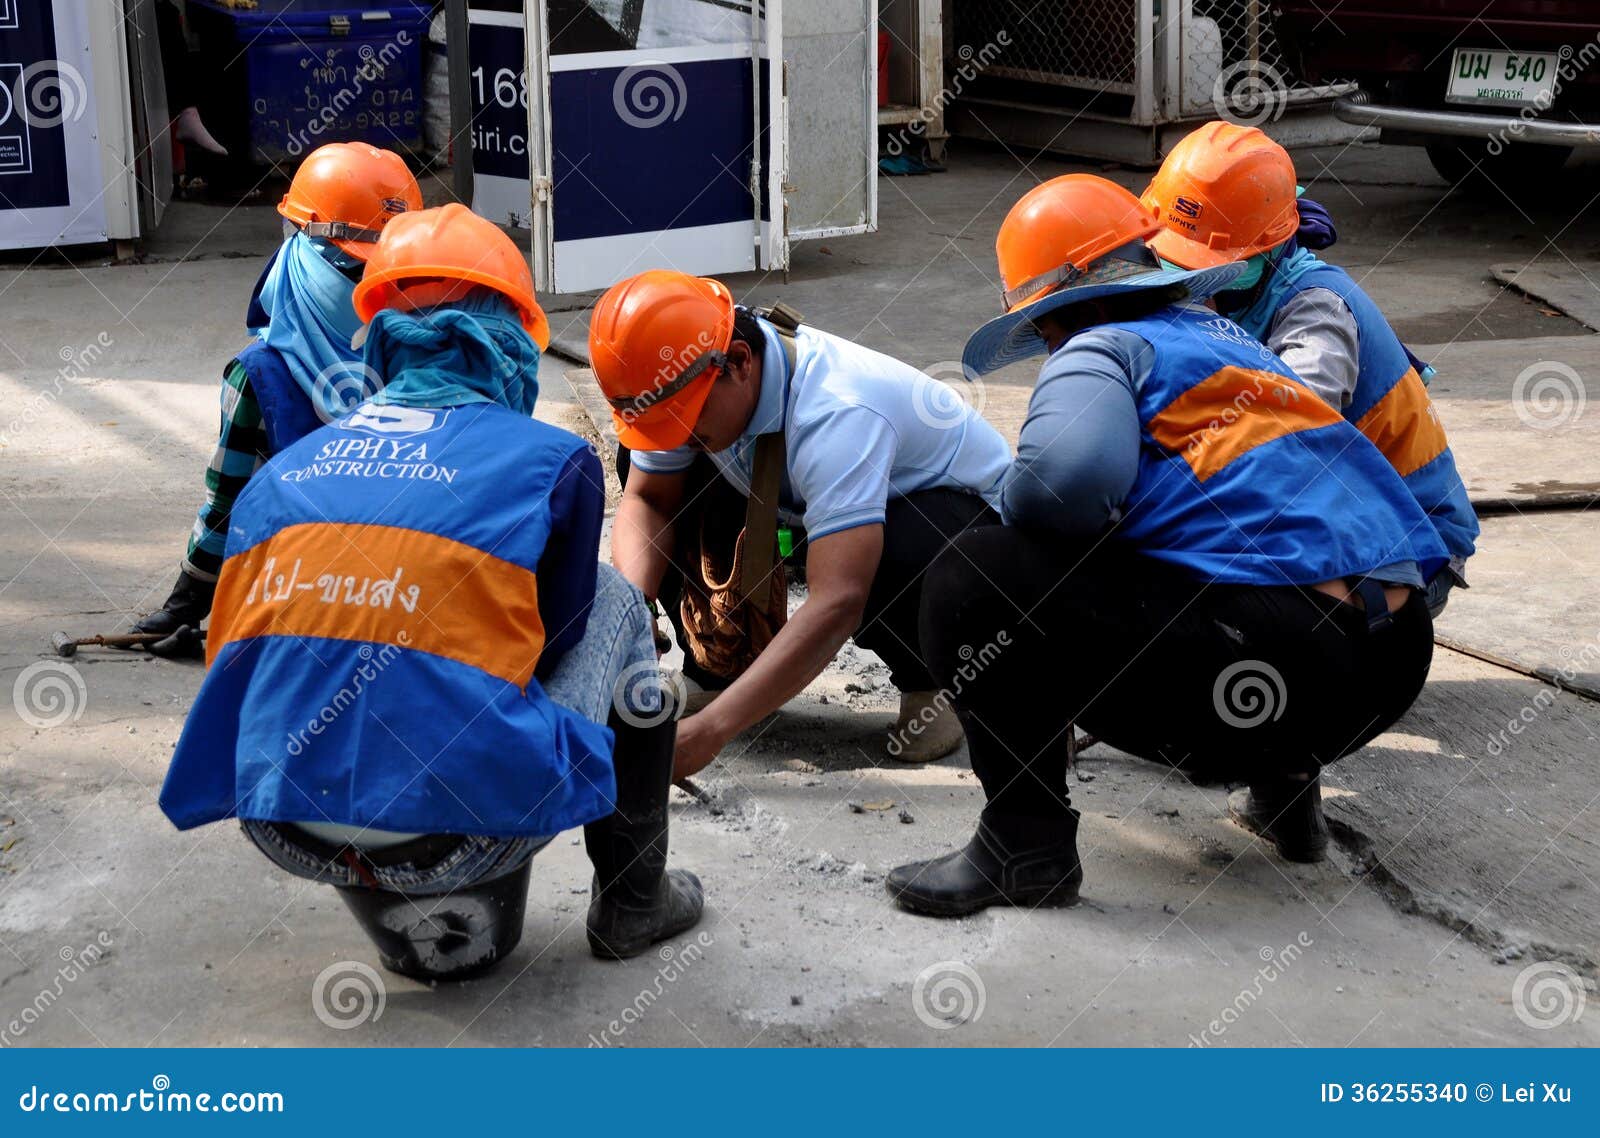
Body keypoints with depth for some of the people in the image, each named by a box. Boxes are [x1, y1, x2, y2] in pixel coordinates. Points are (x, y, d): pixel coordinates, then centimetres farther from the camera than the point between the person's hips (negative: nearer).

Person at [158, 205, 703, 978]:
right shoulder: (553, 461, 3)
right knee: (610, 599, 21)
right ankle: (633, 900, 28)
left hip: (287, 834, 4)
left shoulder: (283, 471, 14)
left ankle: (418, 921, 20)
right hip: (457, 836, -3)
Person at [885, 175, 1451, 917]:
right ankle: (1282, 784, 27)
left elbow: (1065, 475, -21)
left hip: (1276, 654, -9)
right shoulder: (1234, 342, 27)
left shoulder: (1101, 350, 2)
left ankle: (1027, 848, -3)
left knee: (971, 583, -5)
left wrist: (1013, 512, 3)